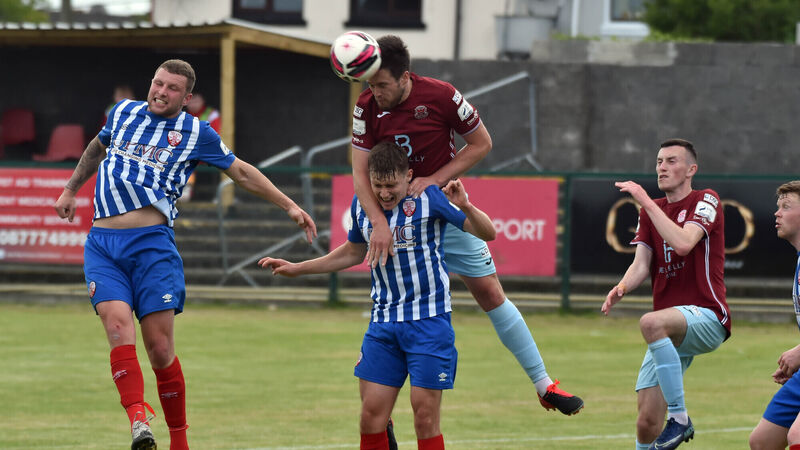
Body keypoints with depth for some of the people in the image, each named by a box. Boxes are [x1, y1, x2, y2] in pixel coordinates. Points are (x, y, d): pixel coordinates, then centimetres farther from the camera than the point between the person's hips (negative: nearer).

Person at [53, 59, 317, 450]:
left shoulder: (195, 133, 8)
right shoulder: (124, 111, 16)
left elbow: (242, 173, 18)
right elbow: (97, 149, 36)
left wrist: (289, 205, 15)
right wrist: (70, 190, 42)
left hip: (152, 242, -2)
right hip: (102, 243, 2)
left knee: (160, 349, -6)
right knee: (118, 327, -20)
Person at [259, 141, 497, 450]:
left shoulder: (428, 199, -11)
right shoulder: (361, 204, 4)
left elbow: (487, 233, -11)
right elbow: (353, 253, 23)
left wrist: (465, 207, -30)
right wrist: (297, 269, 23)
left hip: (429, 320, -5)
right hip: (383, 321, 5)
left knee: (425, 416, -6)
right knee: (371, 416, 0)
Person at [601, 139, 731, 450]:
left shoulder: (706, 201, -1)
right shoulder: (650, 211, 18)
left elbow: (683, 243, -20)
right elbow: (642, 263, 6)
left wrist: (646, 201, -18)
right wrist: (622, 287, -16)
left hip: (707, 317, -6)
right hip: (671, 331, 6)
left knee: (651, 322, -38)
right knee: (647, 422, -6)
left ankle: (680, 417, -30)